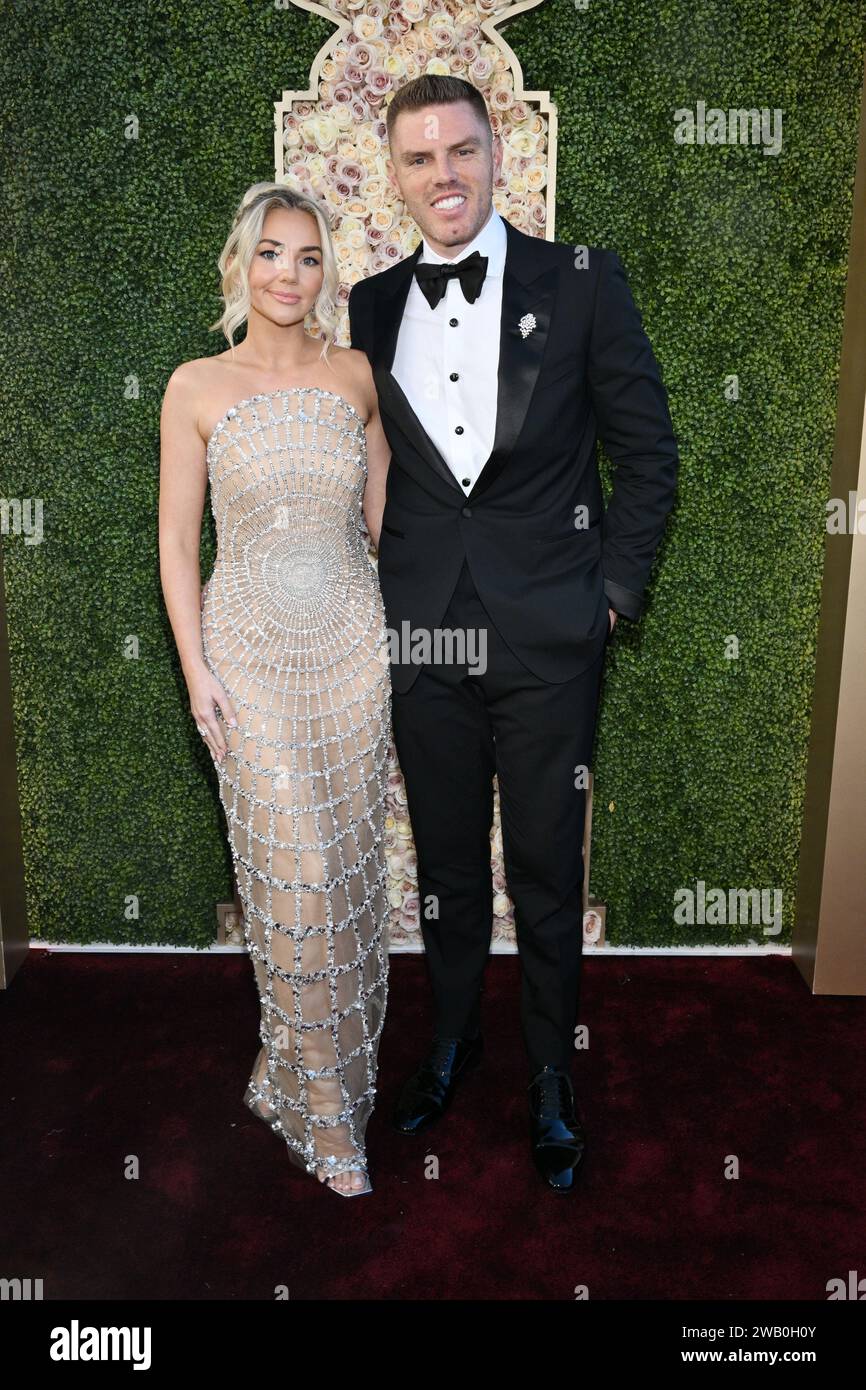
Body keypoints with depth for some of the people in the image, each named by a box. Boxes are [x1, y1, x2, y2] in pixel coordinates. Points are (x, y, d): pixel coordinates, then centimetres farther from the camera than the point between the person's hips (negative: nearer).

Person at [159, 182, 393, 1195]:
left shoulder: (356, 376, 6)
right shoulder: (197, 388, -1)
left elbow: (384, 511, 12)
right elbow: (176, 541, 0)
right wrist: (196, 670, -5)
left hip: (352, 645, 3)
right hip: (254, 653, -2)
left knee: (349, 862, 9)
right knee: (293, 873, -2)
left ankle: (309, 1064, 31)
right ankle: (321, 1108, 17)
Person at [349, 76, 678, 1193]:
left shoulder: (581, 283, -2)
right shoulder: (372, 307, 7)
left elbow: (647, 448, 1)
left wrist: (615, 587, -4)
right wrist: (375, 594, 6)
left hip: (548, 638, -2)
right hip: (422, 638, 3)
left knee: (547, 869, 9)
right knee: (446, 859, 16)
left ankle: (550, 1075, 30)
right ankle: (453, 1038, 39)